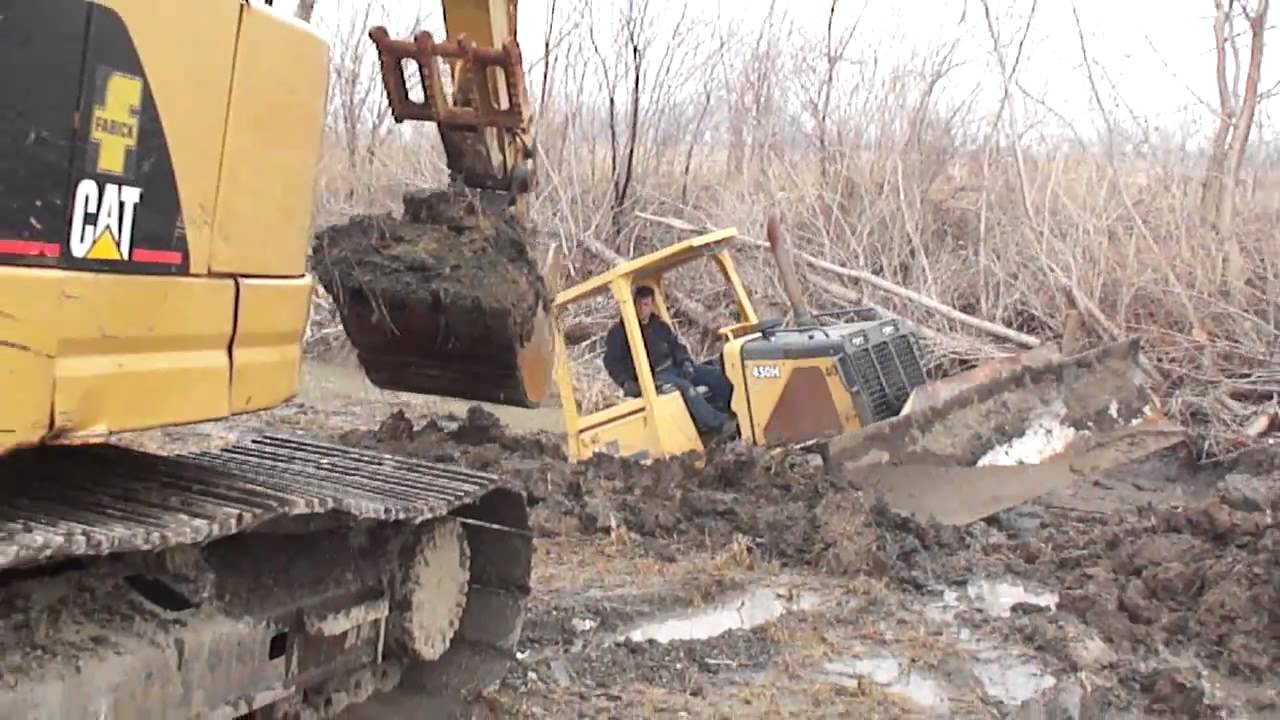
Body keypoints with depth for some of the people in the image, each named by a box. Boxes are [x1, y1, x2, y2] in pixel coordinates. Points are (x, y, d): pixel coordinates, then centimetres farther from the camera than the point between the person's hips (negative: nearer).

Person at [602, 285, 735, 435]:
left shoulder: (660, 326, 17)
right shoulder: (618, 333, 0)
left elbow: (676, 346, 19)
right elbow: (612, 362, -4)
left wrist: (685, 361, -3)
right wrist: (626, 382, -20)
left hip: (673, 368, 7)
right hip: (652, 377, -7)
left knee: (716, 375, -8)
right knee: (685, 387, -34)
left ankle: (732, 413, -5)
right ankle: (719, 423, -37)